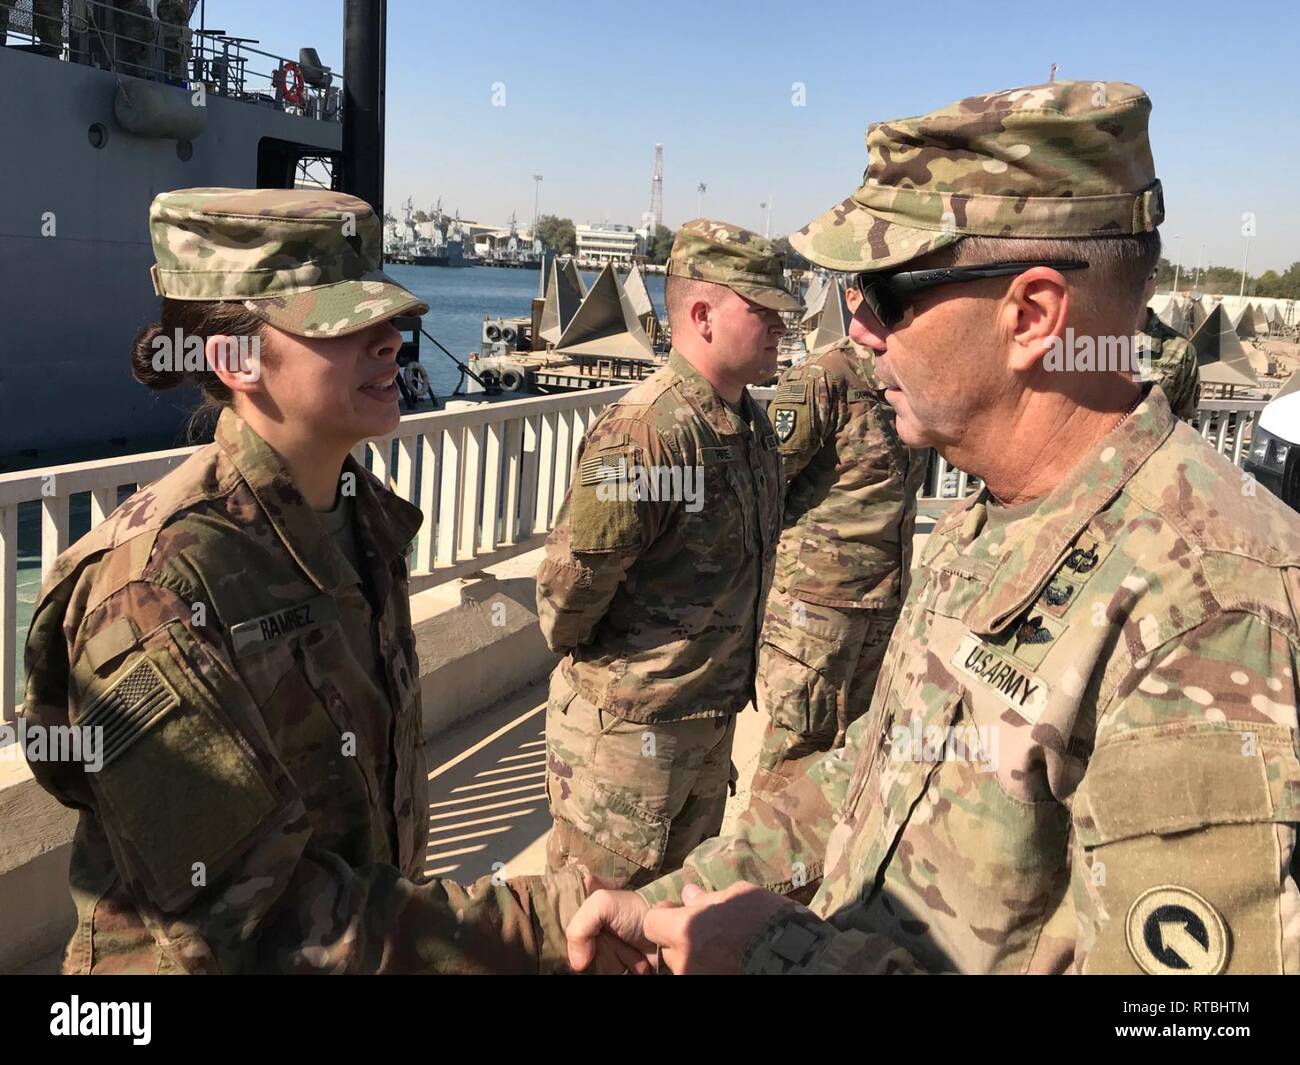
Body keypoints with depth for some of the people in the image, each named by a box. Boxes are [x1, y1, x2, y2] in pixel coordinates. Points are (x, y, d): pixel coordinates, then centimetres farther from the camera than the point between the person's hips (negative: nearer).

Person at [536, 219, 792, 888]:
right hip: (629, 728, -8)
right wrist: (583, 655, -6)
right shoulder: (646, 434, -27)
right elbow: (567, 587, -25)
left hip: (711, 718, 9)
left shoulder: (752, 420, 4)